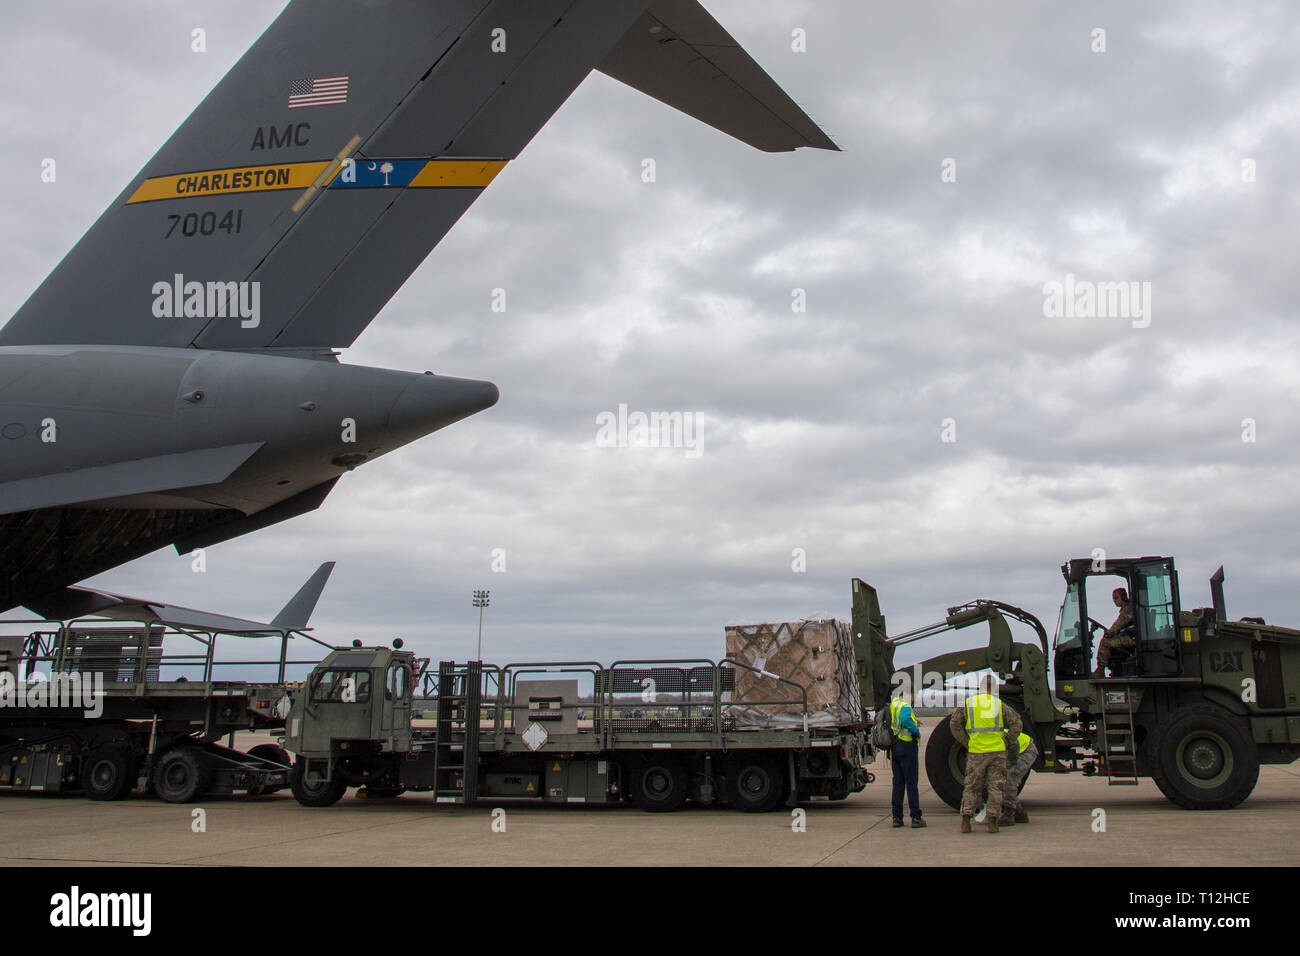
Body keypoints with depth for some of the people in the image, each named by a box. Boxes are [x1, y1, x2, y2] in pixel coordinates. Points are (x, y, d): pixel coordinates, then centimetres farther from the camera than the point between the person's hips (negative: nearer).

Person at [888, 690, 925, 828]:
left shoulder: (892, 704, 10)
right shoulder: (904, 707, -16)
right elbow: (905, 720, -36)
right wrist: (916, 731, -19)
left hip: (894, 748, 8)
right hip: (907, 747, -7)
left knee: (898, 783, 11)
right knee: (911, 783, -2)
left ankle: (897, 817, 11)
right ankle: (916, 818, 1)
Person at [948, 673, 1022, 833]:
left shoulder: (967, 703, 3)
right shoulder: (999, 704, 3)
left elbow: (954, 724, -1)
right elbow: (1016, 723, -2)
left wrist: (966, 743, 5)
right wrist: (1006, 742, 6)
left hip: (975, 753, 1)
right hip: (997, 751, 0)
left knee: (972, 787, 8)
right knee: (995, 787, 6)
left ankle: (965, 820, -1)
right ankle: (992, 822, 2)